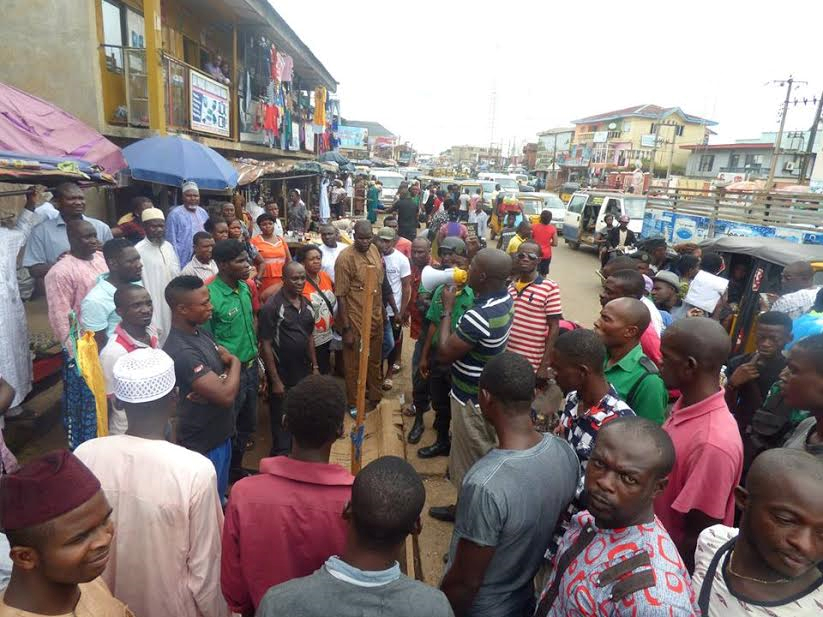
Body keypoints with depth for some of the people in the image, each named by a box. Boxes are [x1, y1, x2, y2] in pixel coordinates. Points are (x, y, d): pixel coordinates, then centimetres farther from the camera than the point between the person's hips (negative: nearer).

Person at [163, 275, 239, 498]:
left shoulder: (201, 332, 0)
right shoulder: (181, 352, -29)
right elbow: (227, 396, -32)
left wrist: (214, 386, -14)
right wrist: (235, 363, -12)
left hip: (220, 433, 8)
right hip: (203, 443, -8)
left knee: (219, 494, 26)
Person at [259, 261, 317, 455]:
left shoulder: (306, 304, 4)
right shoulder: (271, 307, -17)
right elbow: (266, 345, -16)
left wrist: (315, 366, 10)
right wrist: (275, 380, -16)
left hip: (304, 373, 6)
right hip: (282, 375, -6)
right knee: (282, 421, 10)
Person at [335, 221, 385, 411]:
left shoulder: (374, 250, 2)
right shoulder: (345, 257, -20)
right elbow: (341, 295, -18)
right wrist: (346, 328, -17)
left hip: (376, 317, 7)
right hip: (355, 321, -6)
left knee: (374, 360, 22)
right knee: (354, 363, 11)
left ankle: (374, 395, 42)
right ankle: (353, 403, 29)